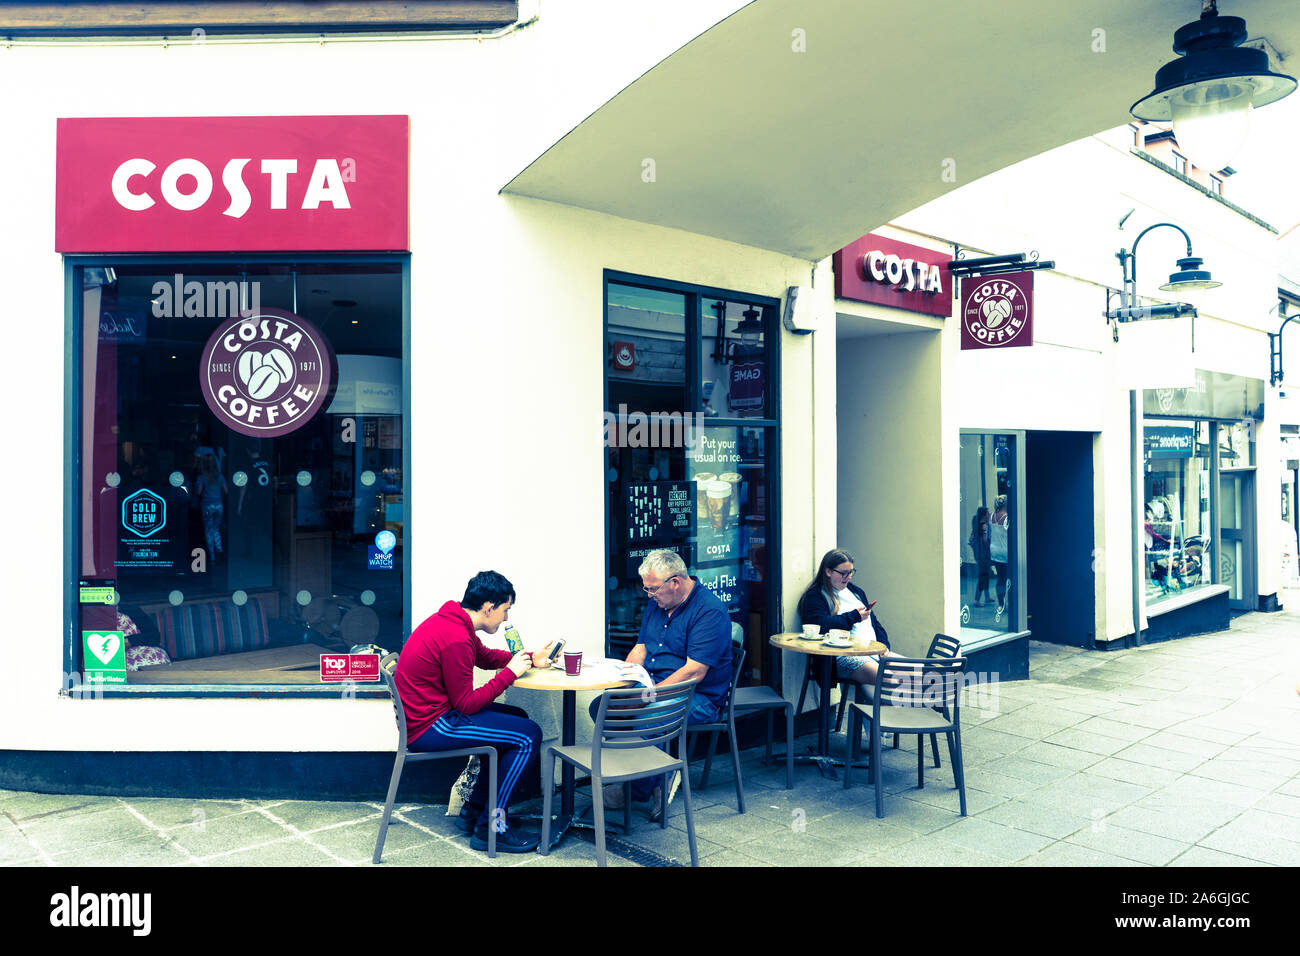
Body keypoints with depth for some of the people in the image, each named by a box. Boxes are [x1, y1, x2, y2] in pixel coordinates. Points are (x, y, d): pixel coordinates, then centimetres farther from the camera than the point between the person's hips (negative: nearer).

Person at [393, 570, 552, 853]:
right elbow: (466, 704, -19)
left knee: (517, 718, 19)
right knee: (528, 736, -9)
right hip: (428, 728, -10)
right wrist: (509, 673, -11)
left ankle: (476, 806, 24)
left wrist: (530, 659, 11)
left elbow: (486, 657, 23)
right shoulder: (455, 640, -25)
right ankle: (491, 826, 0)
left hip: (425, 716, 11)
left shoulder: (452, 622, 7)